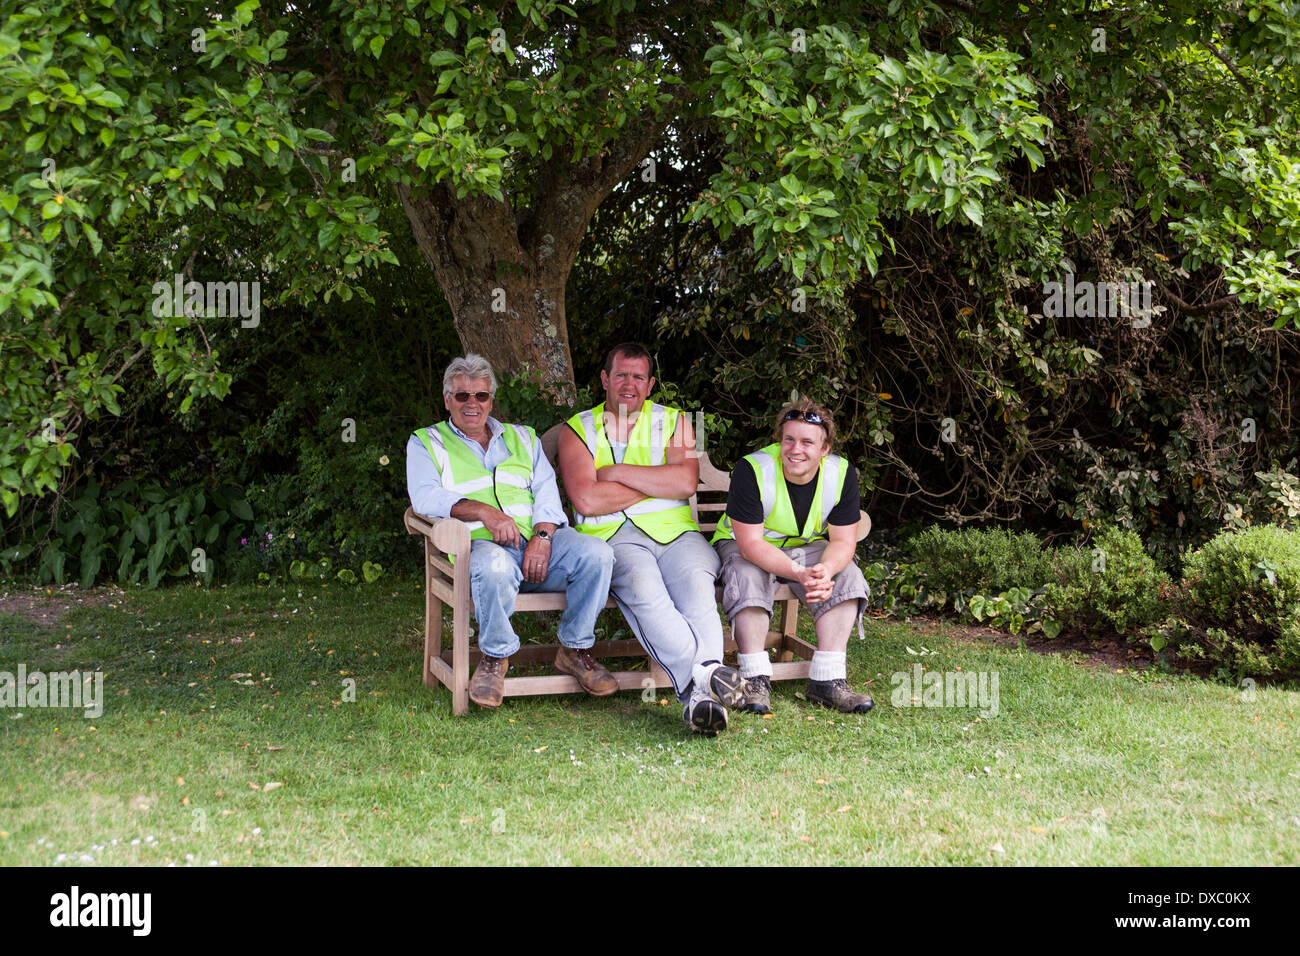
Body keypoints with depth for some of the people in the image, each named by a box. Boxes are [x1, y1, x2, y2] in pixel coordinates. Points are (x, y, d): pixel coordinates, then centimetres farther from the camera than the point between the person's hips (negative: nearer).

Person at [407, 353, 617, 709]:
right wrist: (484, 511, -18)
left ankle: (576, 650, -6)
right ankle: (495, 657, -15)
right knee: (494, 566, -41)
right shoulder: (426, 443, 17)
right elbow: (425, 496, -3)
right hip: (480, 544, -3)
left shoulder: (523, 438, 26)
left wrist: (542, 536, -10)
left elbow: (547, 493, 12)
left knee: (596, 553, -26)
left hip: (537, 544, 4)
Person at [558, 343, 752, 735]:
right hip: (613, 537, -2)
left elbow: (686, 482, -2)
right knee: (642, 588, -35)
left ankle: (700, 695, -46)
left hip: (676, 531, 2)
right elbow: (587, 500, -5)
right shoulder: (578, 430, 12)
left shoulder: (673, 421, 18)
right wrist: (657, 484, 0)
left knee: (696, 584, -32)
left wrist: (617, 471, -3)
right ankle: (706, 672, -48)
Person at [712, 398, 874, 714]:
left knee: (847, 576, -20)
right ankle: (755, 679, -28)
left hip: (805, 547, 4)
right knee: (749, 578, -35)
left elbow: (843, 541, -12)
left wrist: (825, 571, -36)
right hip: (742, 546, -4)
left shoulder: (842, 474, -14)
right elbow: (750, 544, -29)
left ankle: (827, 680, -20)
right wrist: (800, 574, -43)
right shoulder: (752, 470, -26)